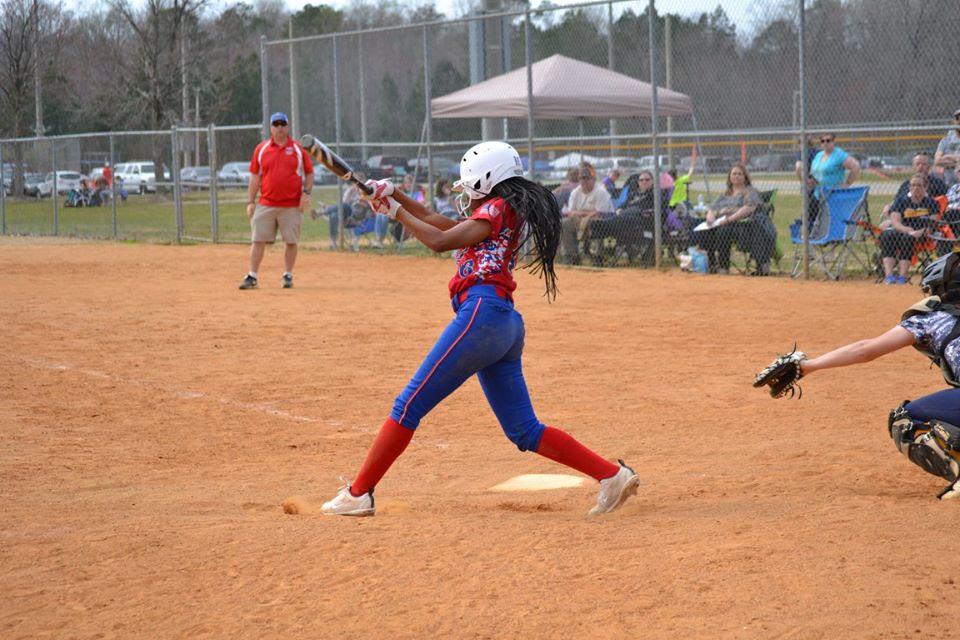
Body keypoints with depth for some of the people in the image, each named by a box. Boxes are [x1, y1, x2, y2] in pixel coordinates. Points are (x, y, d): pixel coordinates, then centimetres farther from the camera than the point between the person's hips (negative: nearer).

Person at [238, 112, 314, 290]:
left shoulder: (298, 149, 4)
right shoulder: (261, 149, 6)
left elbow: (309, 173, 7)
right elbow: (255, 177, 8)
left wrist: (306, 192, -8)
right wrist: (250, 202, 2)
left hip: (292, 206, -1)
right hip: (266, 204, 1)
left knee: (291, 241, 4)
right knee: (258, 240, -4)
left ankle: (288, 275, 16)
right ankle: (252, 277, -1)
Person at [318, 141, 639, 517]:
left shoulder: (496, 209, -1)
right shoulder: (499, 215, 27)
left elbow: (439, 241, -10)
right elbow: (435, 222, 31)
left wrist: (396, 211, 0)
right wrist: (393, 194, 20)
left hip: (482, 313, -10)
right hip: (507, 325, 10)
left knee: (409, 405, -5)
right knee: (525, 431, 8)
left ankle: (358, 494, -3)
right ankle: (613, 475, 1)